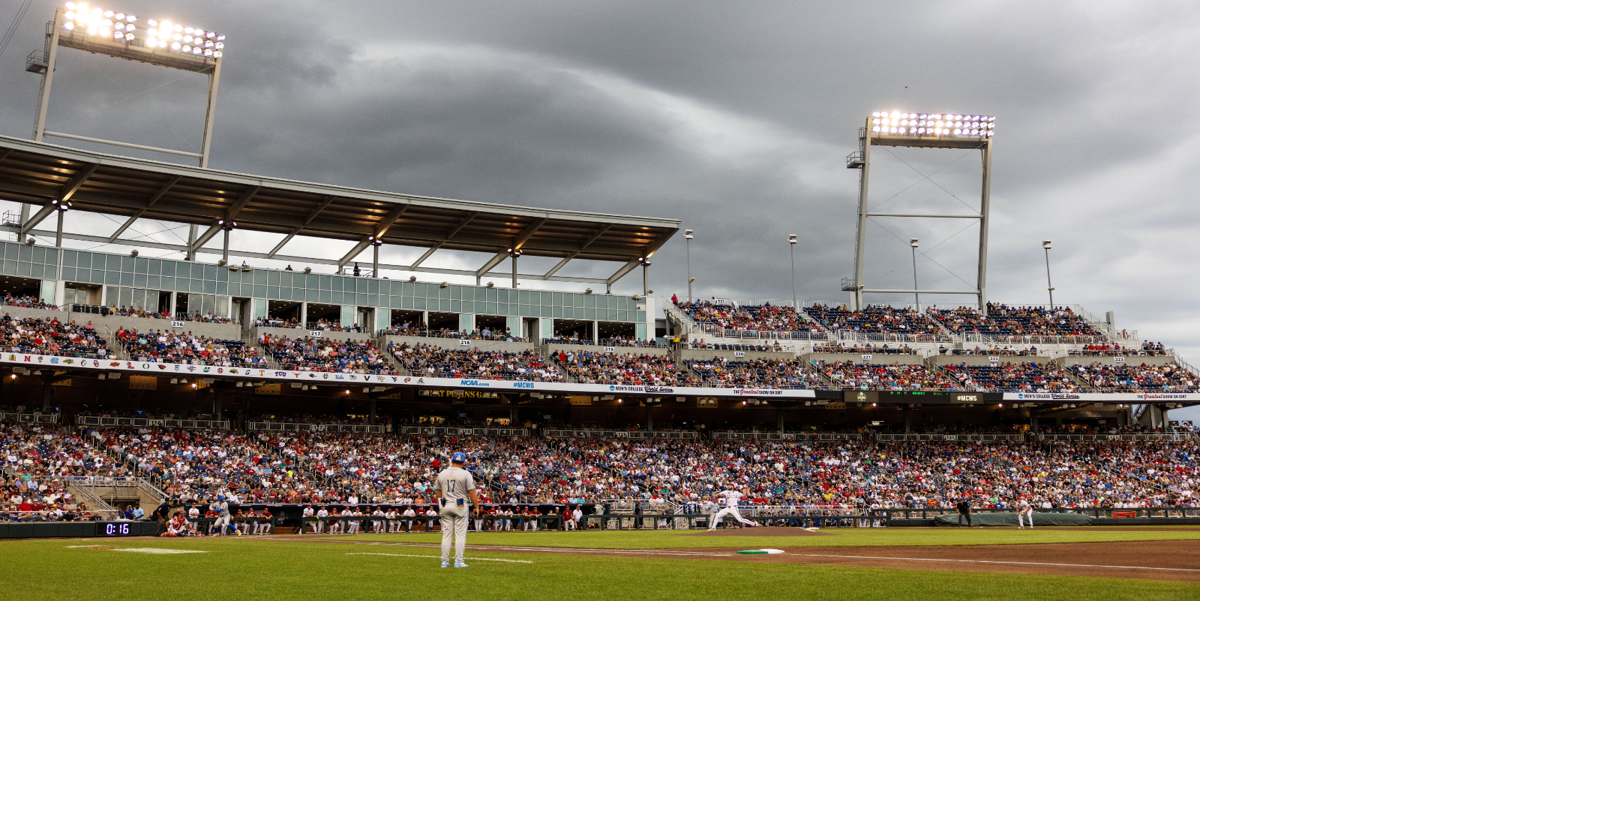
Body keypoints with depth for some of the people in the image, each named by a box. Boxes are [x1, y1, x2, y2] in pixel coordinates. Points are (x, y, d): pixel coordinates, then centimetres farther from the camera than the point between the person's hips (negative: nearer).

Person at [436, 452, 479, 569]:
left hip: (445, 506, 4)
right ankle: (459, 561, -2)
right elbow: (472, 492, -10)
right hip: (460, 506, -4)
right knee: (460, 534, 0)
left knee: (447, 534, 8)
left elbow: (437, 492, 10)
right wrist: (476, 507, -2)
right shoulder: (465, 474, -8)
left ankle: (444, 561, 9)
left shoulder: (442, 474, 5)